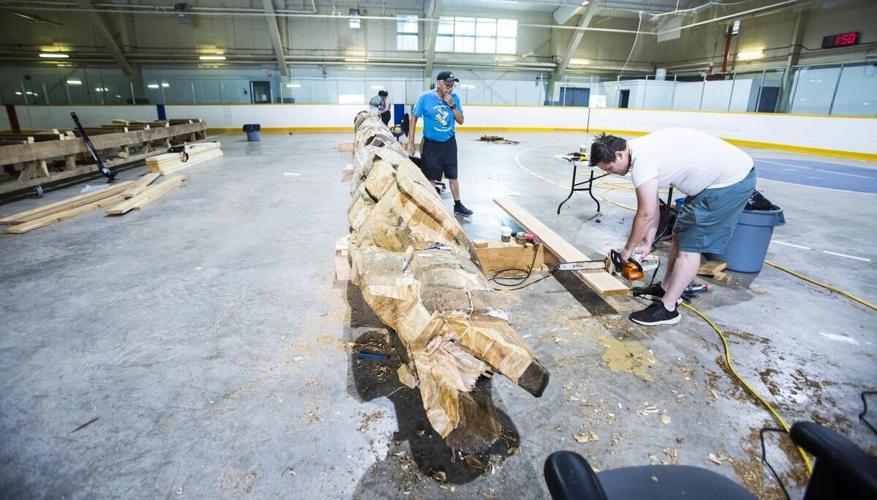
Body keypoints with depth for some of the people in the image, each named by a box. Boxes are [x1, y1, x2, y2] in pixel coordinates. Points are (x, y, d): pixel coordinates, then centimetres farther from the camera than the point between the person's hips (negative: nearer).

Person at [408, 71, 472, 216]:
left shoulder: (454, 98, -4)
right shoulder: (425, 97, -13)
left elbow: (460, 121, -2)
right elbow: (414, 119, -7)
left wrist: (452, 105, -18)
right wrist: (411, 143, -8)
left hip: (449, 143, 3)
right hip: (431, 144, -3)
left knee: (453, 175, 11)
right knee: (431, 178, 7)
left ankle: (457, 204, 26)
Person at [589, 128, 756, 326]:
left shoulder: (641, 159, -23)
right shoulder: (642, 151, 7)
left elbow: (646, 215, -19)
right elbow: (652, 207, 11)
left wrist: (629, 249, -4)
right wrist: (647, 242, 13)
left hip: (732, 179, -10)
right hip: (724, 175, 10)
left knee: (689, 246, -6)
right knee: (680, 235, 16)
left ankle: (667, 308, 3)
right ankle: (665, 288, 30)